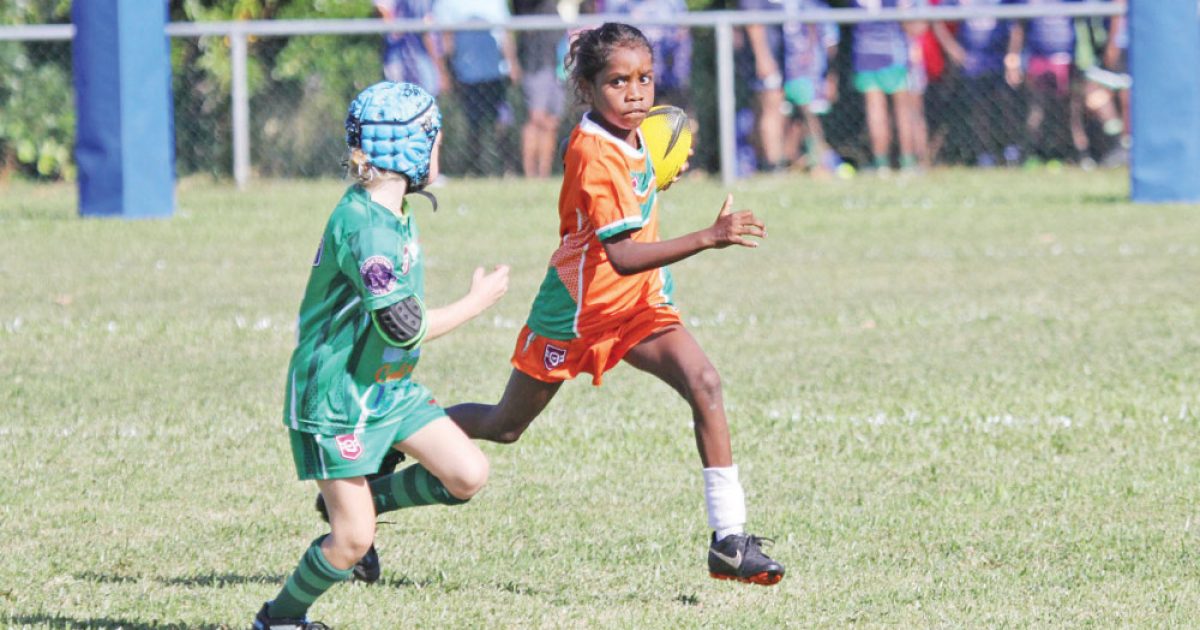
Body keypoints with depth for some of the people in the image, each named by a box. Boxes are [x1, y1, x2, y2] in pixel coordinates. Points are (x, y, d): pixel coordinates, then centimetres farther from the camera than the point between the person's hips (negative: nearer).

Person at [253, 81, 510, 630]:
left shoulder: (394, 213, 5)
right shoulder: (363, 225, -25)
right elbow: (404, 327, -25)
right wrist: (477, 302, -14)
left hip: (390, 386, 9)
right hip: (337, 395, -9)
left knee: (468, 475, -4)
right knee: (351, 543, -6)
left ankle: (354, 502, 15)